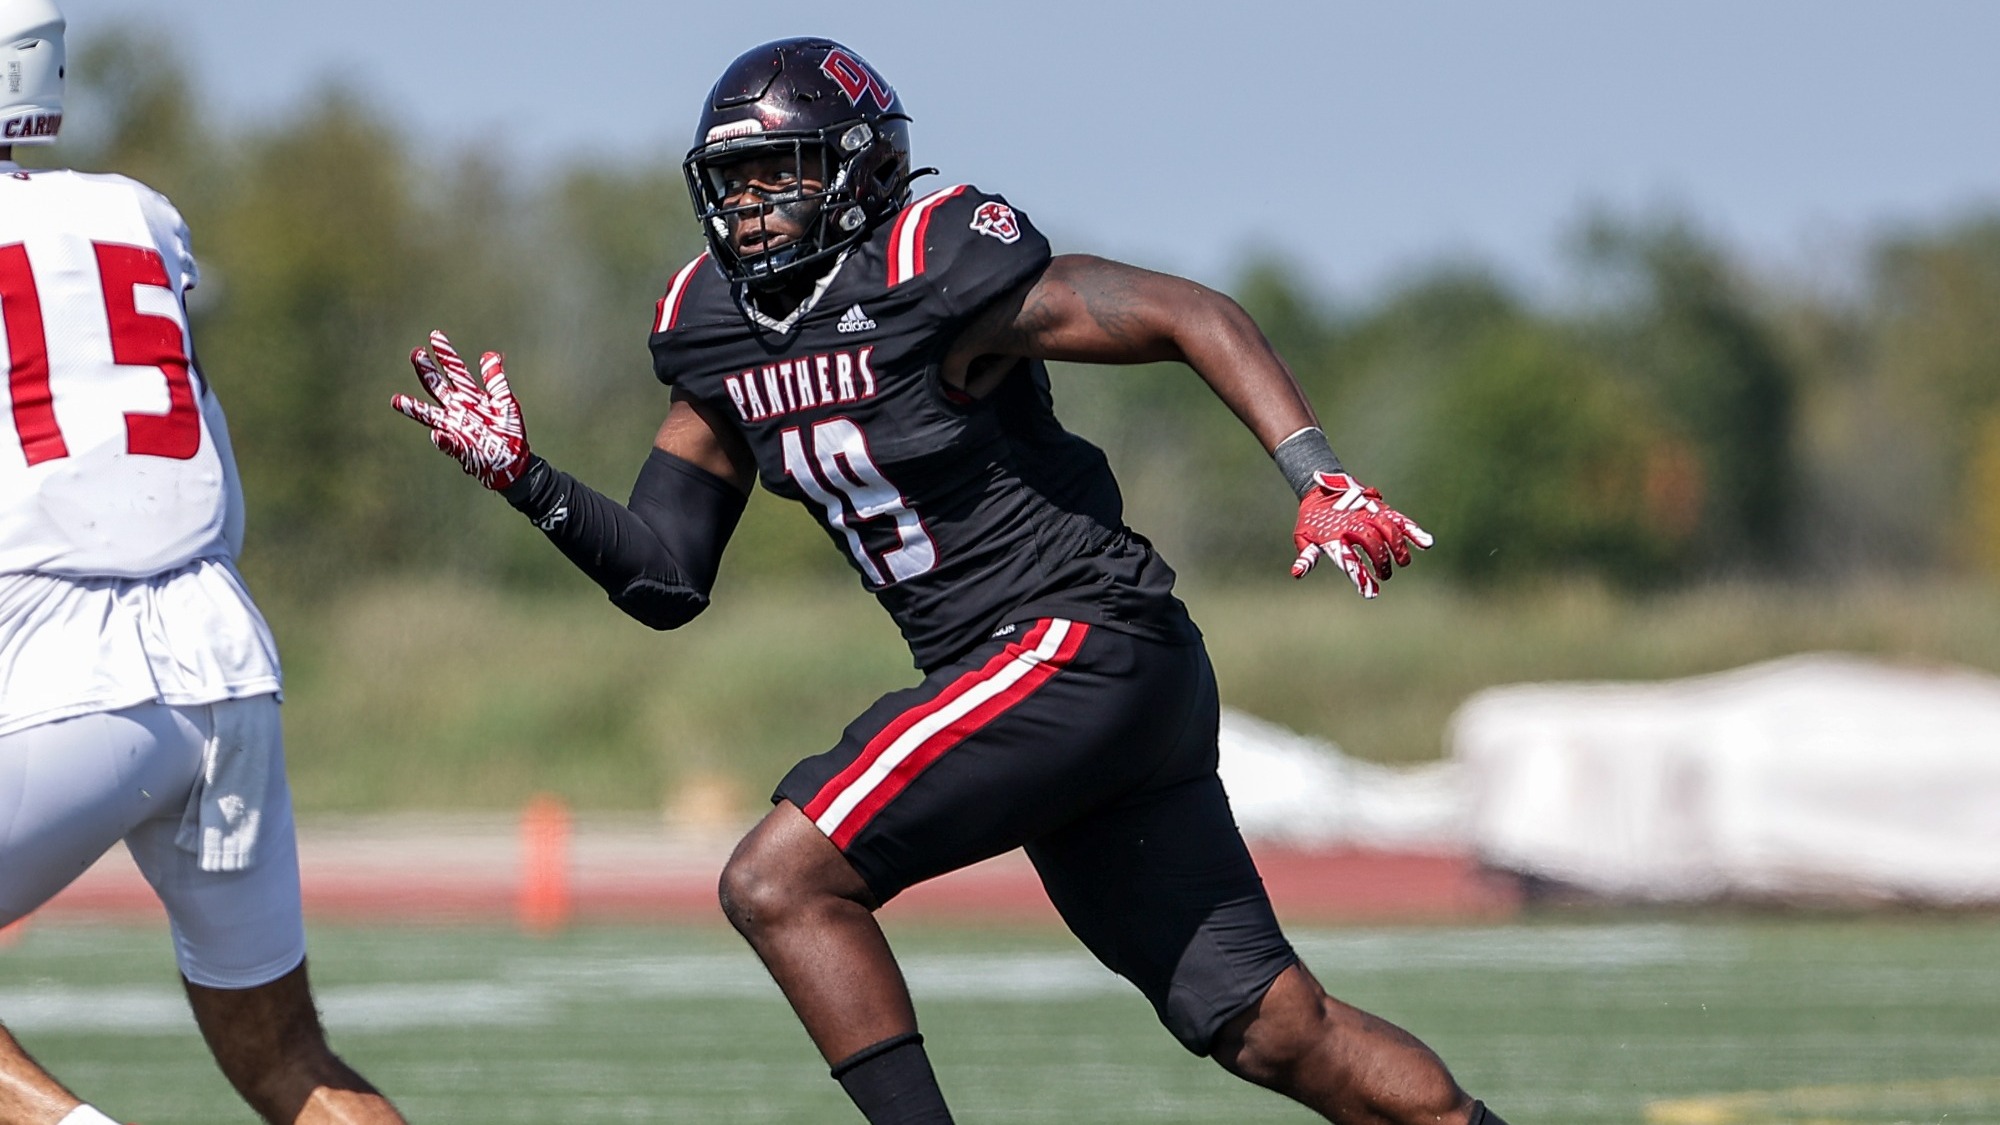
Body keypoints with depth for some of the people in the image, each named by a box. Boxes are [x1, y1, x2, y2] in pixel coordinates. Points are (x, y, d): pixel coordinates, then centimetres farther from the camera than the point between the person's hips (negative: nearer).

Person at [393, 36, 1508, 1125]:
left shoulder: (933, 273, -14)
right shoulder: (718, 338, 9)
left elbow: (1194, 316, -13)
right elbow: (667, 581, 13)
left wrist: (1323, 483, -22)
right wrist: (523, 476, 1)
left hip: (1082, 640, -8)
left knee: (780, 882, -15)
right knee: (1270, 1031, 8)